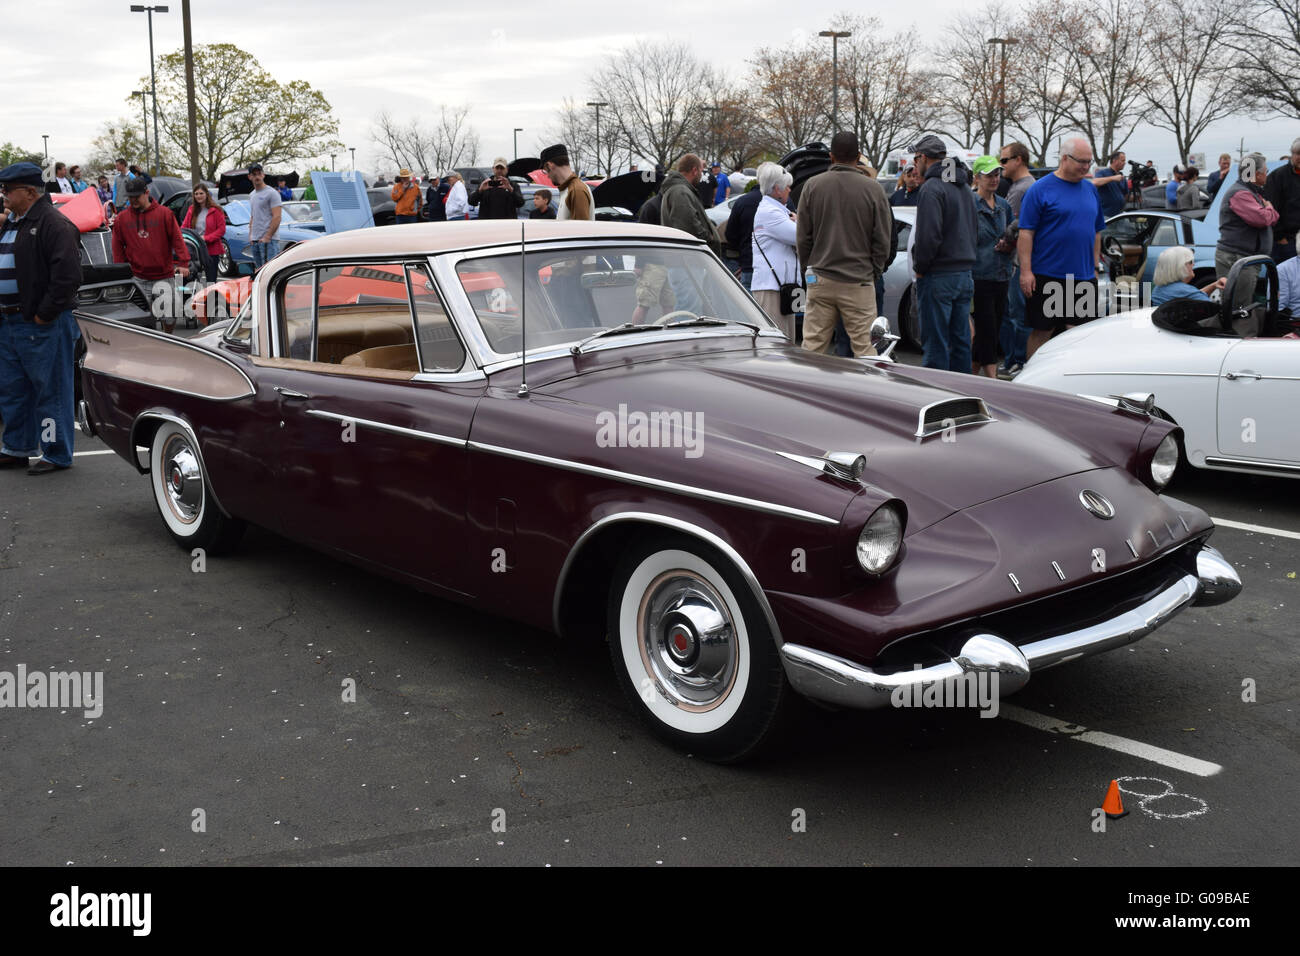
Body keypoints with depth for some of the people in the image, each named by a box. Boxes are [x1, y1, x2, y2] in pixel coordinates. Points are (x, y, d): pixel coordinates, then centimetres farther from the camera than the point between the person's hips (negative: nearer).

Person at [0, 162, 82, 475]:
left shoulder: (54, 224, -13)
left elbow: (67, 275, -21)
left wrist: (44, 315, -18)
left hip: (42, 326, -9)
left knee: (51, 391, -1)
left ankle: (57, 454, 7)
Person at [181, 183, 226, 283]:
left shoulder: (215, 210, -4)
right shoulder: (192, 209, 12)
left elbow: (222, 229, -7)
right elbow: (184, 226, 13)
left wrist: (206, 238, -16)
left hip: (211, 250, -4)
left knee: (211, 280, -1)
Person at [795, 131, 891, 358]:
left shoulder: (812, 185, 2)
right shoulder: (873, 188, -3)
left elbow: (802, 237, 4)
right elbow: (882, 240, -1)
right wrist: (873, 272, 12)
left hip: (820, 281, 2)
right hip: (860, 282, -2)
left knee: (812, 347, 7)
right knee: (864, 348, 1)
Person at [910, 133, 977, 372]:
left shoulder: (932, 188, -13)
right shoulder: (965, 187, 17)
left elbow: (928, 236, -21)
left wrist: (920, 267, -8)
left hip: (938, 277, -9)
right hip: (965, 273, 9)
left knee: (935, 343, -4)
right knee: (961, 341, 13)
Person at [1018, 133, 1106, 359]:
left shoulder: (1090, 189, 13)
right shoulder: (1040, 189, -5)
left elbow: (1097, 231, 21)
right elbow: (1026, 233, -9)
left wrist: (1094, 266, 17)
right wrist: (1026, 271, -15)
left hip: (1084, 276, 5)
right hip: (1047, 278, -5)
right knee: (1041, 331, 2)